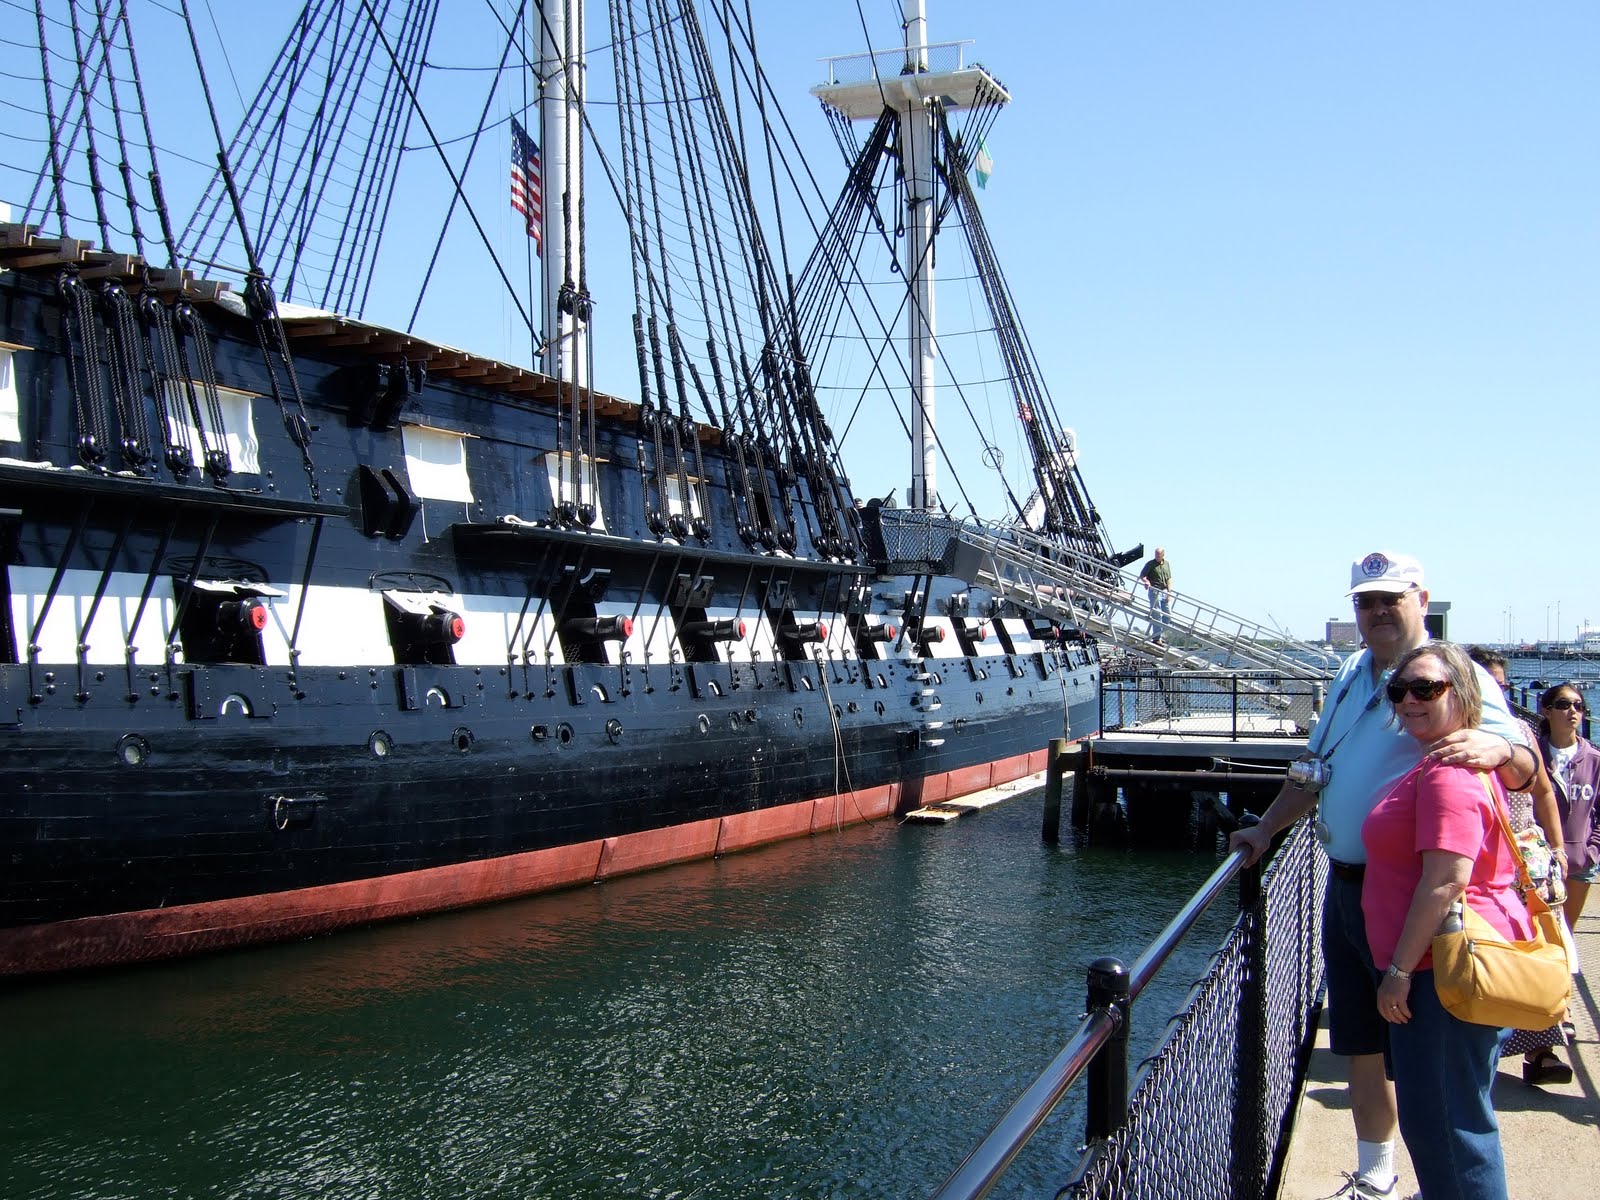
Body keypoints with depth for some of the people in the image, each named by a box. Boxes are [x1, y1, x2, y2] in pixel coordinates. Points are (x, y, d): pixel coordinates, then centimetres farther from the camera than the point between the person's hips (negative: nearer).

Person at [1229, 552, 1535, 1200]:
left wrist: (1495, 748, -42)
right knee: (1361, 1046, 16)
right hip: (1344, 886, 7)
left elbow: (1523, 766, -21)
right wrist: (1265, 829, 21)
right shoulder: (1351, 673, 14)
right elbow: (1315, 768, 24)